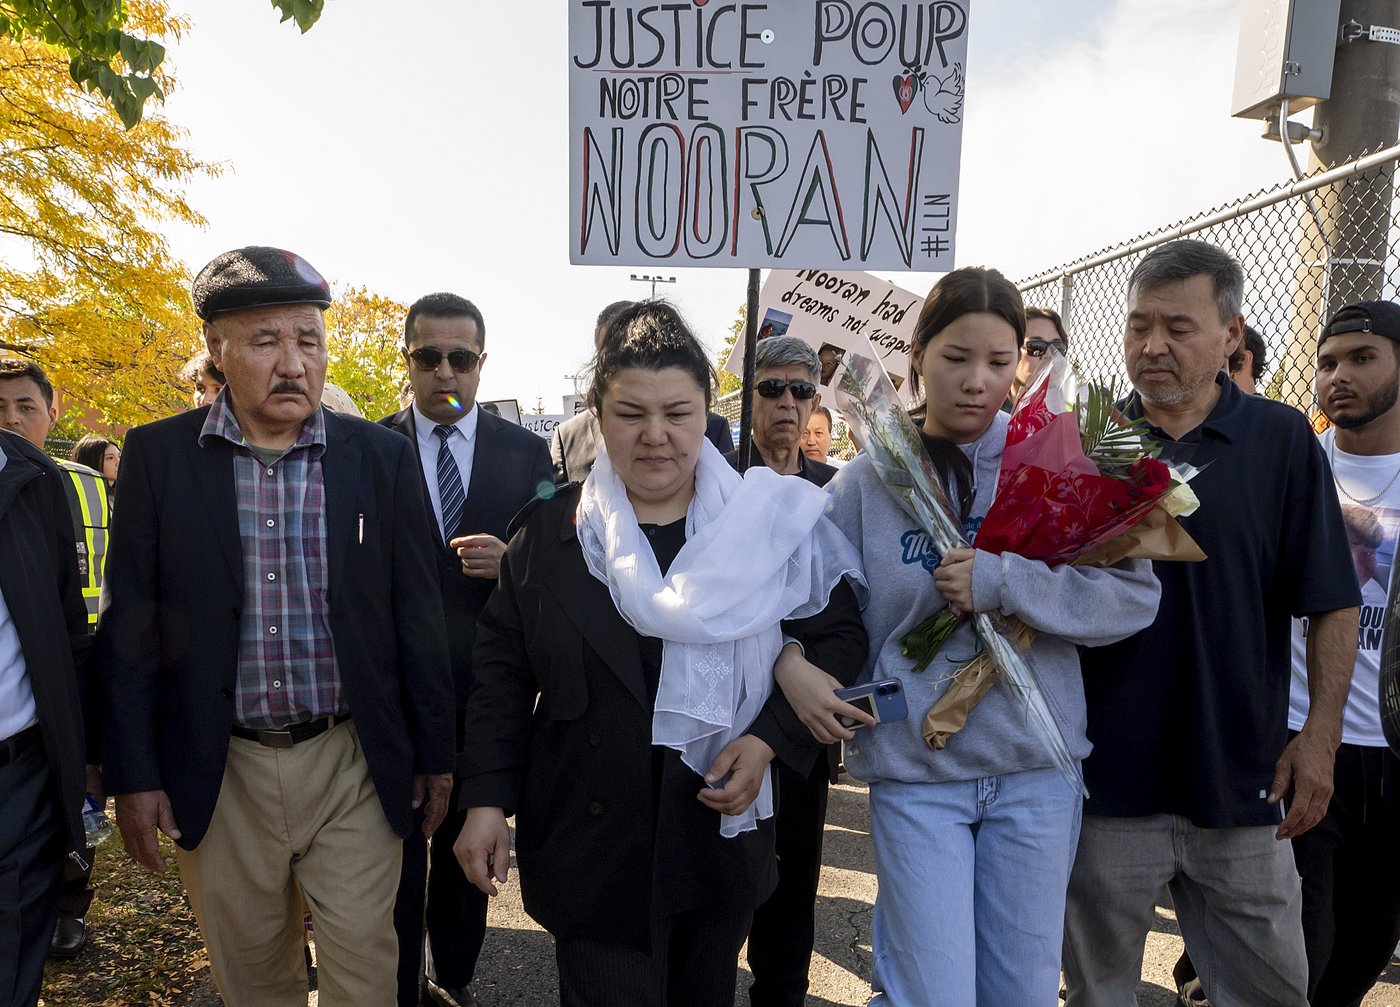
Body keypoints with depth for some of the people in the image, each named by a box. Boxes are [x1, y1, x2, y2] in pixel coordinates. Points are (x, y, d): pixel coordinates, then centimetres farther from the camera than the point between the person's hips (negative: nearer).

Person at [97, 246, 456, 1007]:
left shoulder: (382, 457, -3)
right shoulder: (158, 456, -2)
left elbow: (417, 616, 0)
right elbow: (129, 626, 1)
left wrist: (434, 753, 3)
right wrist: (133, 773, -1)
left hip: (356, 763, 0)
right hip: (218, 772, 1)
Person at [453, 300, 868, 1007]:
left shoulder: (771, 520, -5)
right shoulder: (549, 532, -2)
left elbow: (839, 636, 0)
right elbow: (502, 669, 2)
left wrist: (768, 739, -11)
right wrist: (486, 799, -3)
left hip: (724, 835, 2)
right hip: (590, 846, -1)